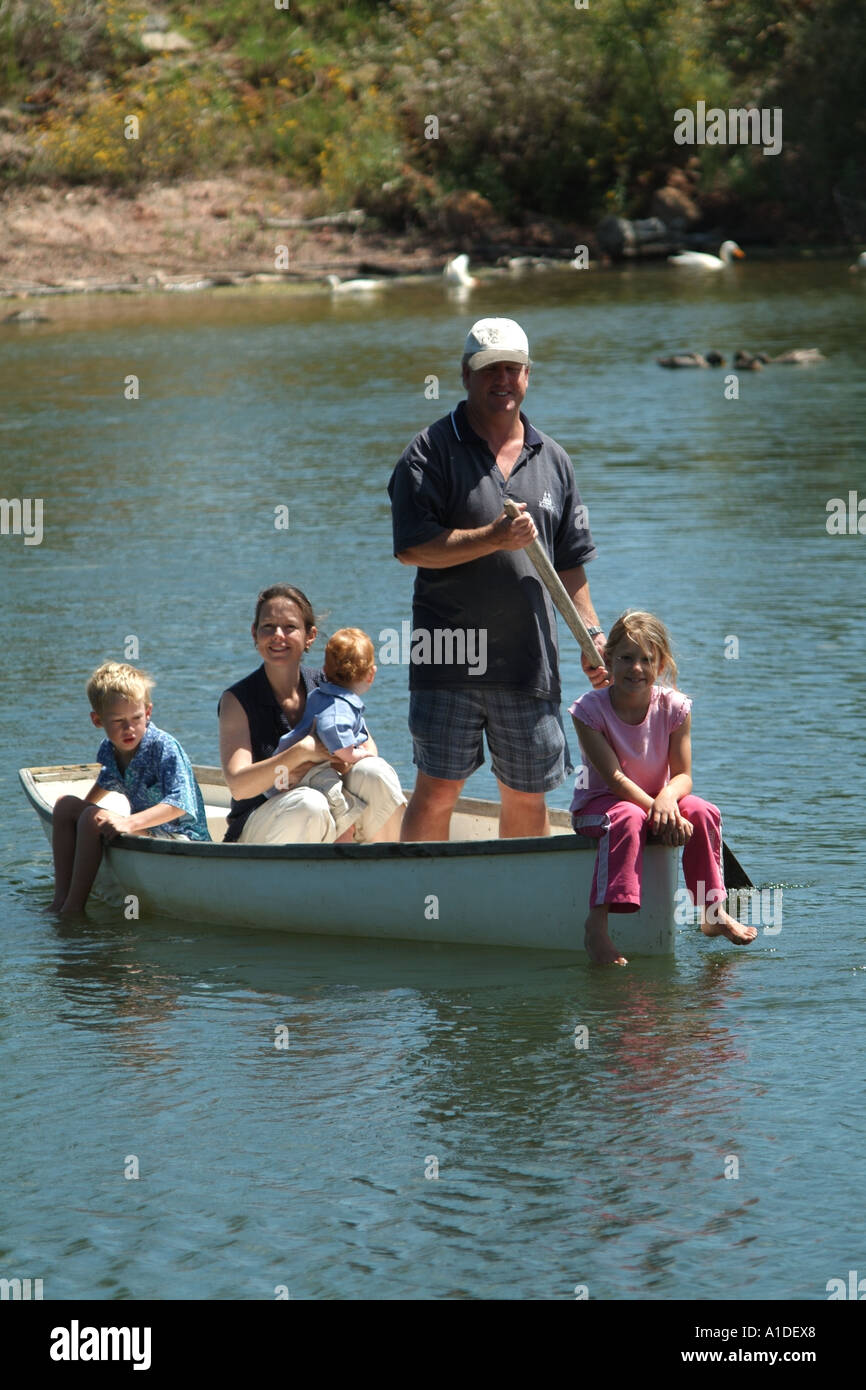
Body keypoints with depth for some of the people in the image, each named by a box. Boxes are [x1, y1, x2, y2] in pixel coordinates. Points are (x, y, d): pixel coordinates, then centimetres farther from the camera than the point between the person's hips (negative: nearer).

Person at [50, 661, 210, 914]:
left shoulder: (163, 747, -18)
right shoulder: (108, 750, 5)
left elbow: (180, 804, -29)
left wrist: (130, 823, -37)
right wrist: (84, 808, 21)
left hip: (181, 836, -9)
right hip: (144, 828, 9)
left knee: (92, 820, -24)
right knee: (66, 805, 4)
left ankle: (74, 905, -20)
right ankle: (61, 898, -4)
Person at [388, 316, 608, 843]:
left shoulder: (553, 460, 14)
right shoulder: (432, 452, -1)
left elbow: (569, 562, 18)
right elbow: (412, 547, -11)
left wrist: (592, 632, 10)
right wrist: (493, 538, -16)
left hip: (530, 661, 4)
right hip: (449, 660, -4)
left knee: (528, 795, 8)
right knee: (438, 788, -5)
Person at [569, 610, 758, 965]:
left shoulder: (673, 707, -9)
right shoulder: (590, 709, -18)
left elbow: (682, 775, -9)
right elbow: (614, 777, -23)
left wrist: (668, 798, -33)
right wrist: (654, 810, -34)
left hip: (655, 799, 4)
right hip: (599, 803, -4)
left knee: (703, 813, -22)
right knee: (627, 820, -37)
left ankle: (713, 914, -8)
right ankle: (597, 924, -43)